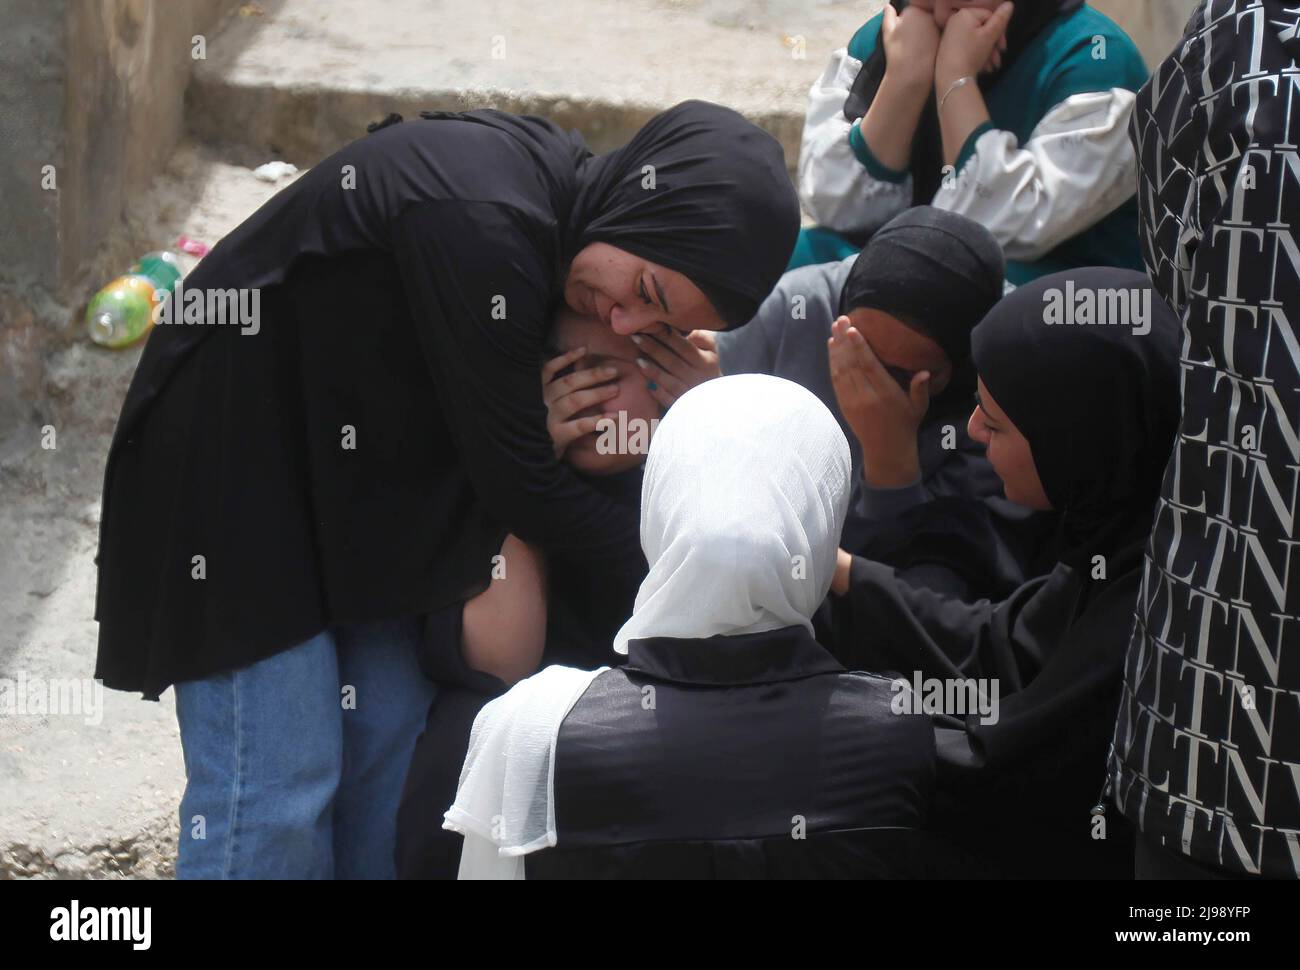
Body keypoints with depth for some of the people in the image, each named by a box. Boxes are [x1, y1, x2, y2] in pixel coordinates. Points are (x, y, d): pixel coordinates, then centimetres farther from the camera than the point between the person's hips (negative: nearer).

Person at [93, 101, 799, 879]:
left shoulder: (562, 183, -4)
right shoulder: (477, 222, -32)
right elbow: (514, 477, -23)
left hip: (354, 470, 9)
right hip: (233, 460, -9)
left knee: (391, 754, 7)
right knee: (277, 785, -10)